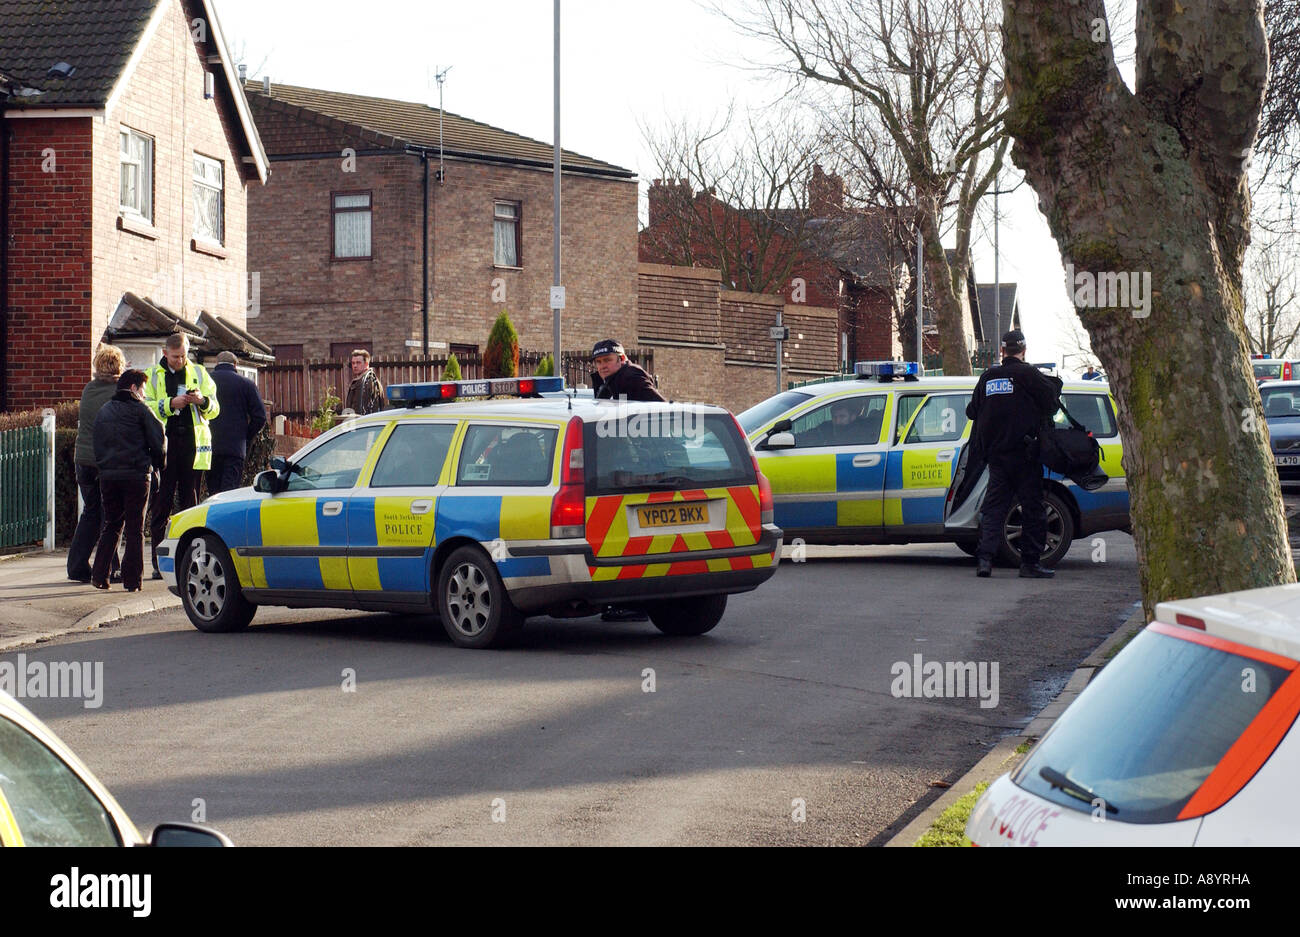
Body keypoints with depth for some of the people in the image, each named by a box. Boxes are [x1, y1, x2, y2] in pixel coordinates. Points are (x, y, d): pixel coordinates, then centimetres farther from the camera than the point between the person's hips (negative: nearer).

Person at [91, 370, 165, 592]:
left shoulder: (104, 411, 14)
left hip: (108, 476, 5)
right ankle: (132, 580, 0)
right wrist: (157, 463, 10)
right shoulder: (139, 409, -2)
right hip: (136, 475, -4)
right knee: (135, 528, 2)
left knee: (111, 526, 14)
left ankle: (99, 576, 6)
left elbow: (96, 442, 13)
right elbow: (158, 439, -6)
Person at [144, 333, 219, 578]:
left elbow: (215, 409, 11)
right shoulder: (152, 376, 8)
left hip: (193, 445, 2)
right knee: (161, 504, -2)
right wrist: (171, 404, -16)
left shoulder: (199, 373, 13)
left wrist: (203, 401, -10)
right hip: (164, 445, -2)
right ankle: (159, 562, 0)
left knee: (190, 502, 4)